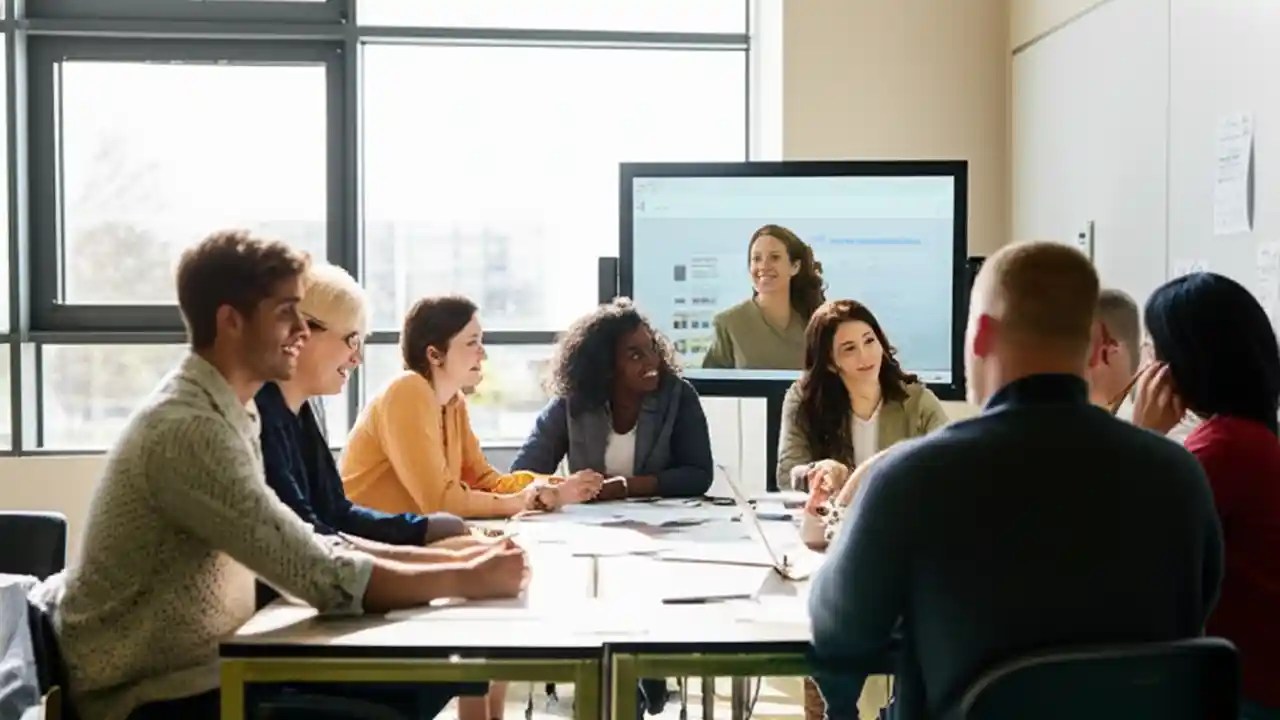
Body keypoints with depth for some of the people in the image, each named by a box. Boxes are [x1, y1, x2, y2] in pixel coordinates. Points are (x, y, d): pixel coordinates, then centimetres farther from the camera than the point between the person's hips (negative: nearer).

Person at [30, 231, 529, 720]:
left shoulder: (219, 413, 8)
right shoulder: (190, 428, -24)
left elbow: (305, 549, 6)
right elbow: (327, 579, -25)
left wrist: (452, 559, -3)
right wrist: (467, 579, -16)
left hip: (197, 666, 9)